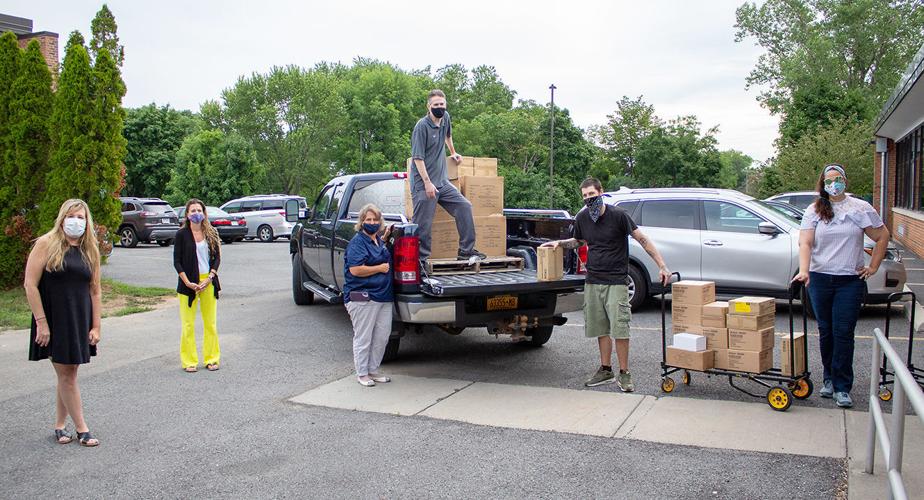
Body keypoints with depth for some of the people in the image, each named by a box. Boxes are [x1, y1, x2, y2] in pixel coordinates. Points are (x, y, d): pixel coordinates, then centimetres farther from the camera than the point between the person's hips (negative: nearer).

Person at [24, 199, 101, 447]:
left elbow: (95, 291, 9)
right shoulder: (46, 244, -6)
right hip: (53, 321, -4)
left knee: (68, 373, 9)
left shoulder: (90, 250, 8)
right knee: (66, 375, 1)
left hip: (80, 321, 4)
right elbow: (30, 284, -10)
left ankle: (60, 426, 22)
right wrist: (41, 322, -14)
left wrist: (95, 326, 4)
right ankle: (81, 429, 9)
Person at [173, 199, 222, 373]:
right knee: (188, 325, 0)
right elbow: (177, 261, -3)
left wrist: (209, 278, -8)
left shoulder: (211, 233, 5)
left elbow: (217, 257, 5)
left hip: (208, 282, 2)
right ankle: (189, 361, 9)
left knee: (210, 323, 7)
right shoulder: (182, 234, -2)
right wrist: (188, 283, -12)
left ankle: (212, 359, 17)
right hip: (188, 283, -2)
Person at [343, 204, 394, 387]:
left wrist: (385, 236, 21)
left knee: (382, 336, 13)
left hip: (383, 296, 9)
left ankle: (373, 370, 27)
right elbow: (355, 270, -22)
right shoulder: (357, 242, -13)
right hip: (363, 298, -9)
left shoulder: (377, 239, 13)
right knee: (363, 338, 1)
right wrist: (380, 268, -14)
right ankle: (362, 374, 13)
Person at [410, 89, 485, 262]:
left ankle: (466, 250, 6)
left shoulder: (445, 118, 8)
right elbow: (418, 157, -16)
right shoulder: (422, 126, -13)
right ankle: (421, 260, 2)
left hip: (442, 182, 7)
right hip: (423, 184, -7)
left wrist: (453, 152, 41)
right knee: (423, 225, -6)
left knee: (464, 207, 0)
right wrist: (427, 182, -21)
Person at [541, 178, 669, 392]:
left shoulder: (617, 215, -9)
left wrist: (662, 266, -12)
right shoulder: (582, 218, 6)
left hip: (616, 281, -5)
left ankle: (624, 374, 4)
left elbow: (642, 240, -7)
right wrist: (560, 243, 8)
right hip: (593, 281, 5)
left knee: (619, 328, -8)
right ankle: (605, 370, 22)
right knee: (601, 328, 10)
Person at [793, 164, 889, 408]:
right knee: (825, 331, 9)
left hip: (850, 281, -1)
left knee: (843, 333, -5)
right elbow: (805, 242, -7)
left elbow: (882, 237, 11)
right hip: (819, 279, 2)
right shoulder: (814, 211, 3)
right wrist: (804, 270, -22)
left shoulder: (861, 209, 3)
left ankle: (842, 388, 1)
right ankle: (829, 379, 23)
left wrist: (872, 267, 6)